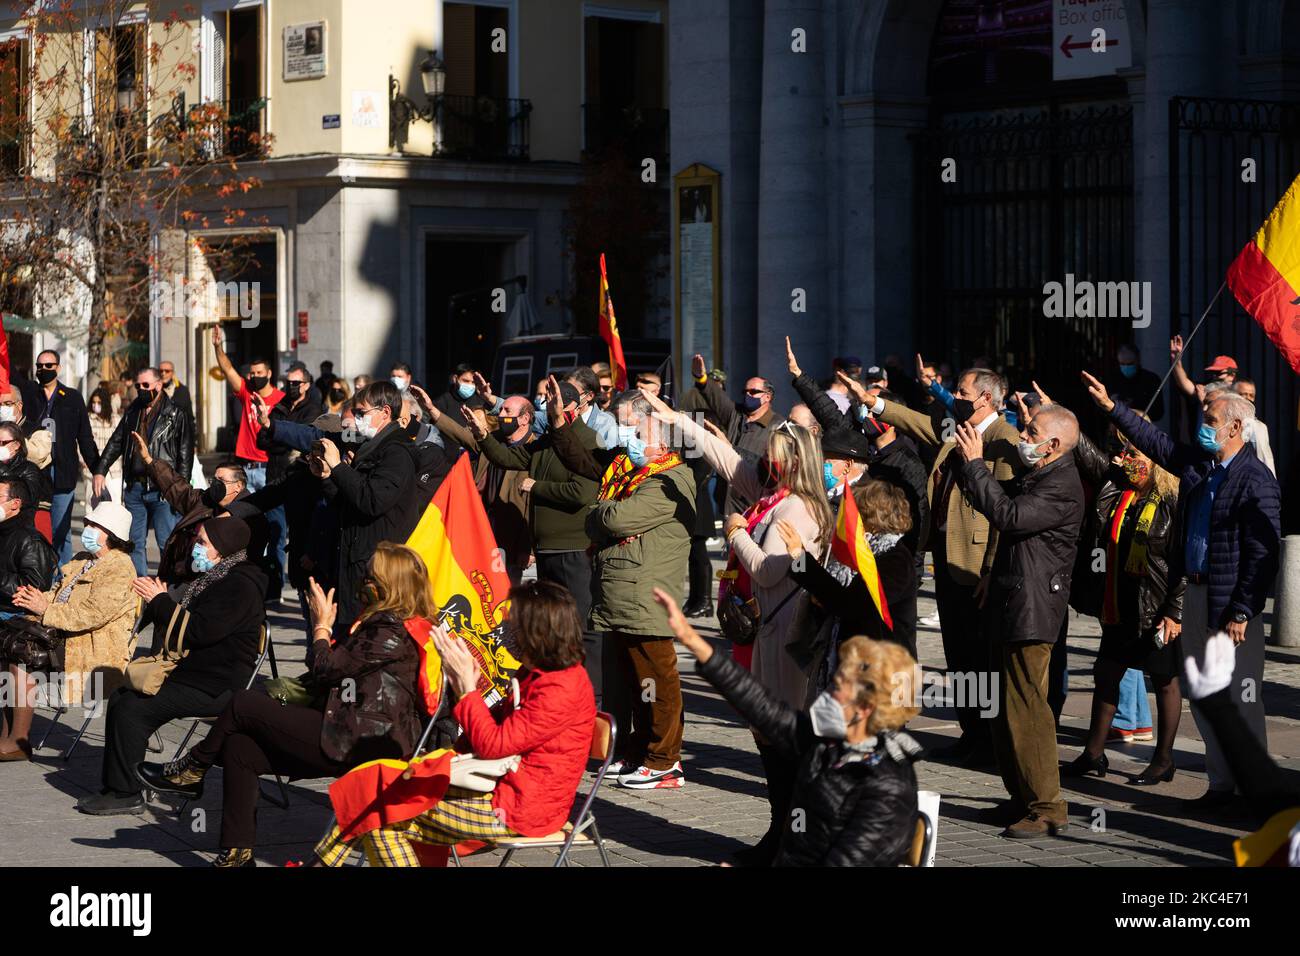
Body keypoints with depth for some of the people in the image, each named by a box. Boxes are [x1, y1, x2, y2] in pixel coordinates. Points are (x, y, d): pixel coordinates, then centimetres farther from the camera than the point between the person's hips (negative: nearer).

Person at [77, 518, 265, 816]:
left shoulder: (240, 587, -17)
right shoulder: (212, 578, 17)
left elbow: (197, 631, -24)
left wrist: (161, 601, -13)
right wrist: (157, 600, 3)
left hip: (214, 688, -11)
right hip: (188, 674, 11)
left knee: (132, 708, -18)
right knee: (120, 697, 7)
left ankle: (125, 793, -11)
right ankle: (114, 782, 10)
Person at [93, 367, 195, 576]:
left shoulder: (176, 414, -2)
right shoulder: (132, 413, 16)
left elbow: (185, 453, -7)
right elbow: (115, 443, 19)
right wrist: (100, 471, 6)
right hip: (135, 488, 6)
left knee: (168, 543, -8)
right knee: (134, 543, 9)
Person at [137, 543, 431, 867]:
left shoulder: (393, 632, -14)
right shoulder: (383, 625, 19)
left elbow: (324, 671, -10)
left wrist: (322, 625, 5)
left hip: (359, 745, -10)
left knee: (243, 704, -4)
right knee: (239, 747, 4)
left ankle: (190, 772, 19)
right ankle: (237, 855, 4)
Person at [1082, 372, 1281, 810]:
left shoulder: (1256, 481, -16)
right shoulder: (1196, 463, 7)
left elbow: (1262, 554, -18)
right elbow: (1156, 441, 23)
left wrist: (1242, 613, -19)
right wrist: (1110, 406, 22)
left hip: (1231, 603, -8)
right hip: (1195, 594, 8)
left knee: (1241, 699, -1)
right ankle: (1221, 782, 22)